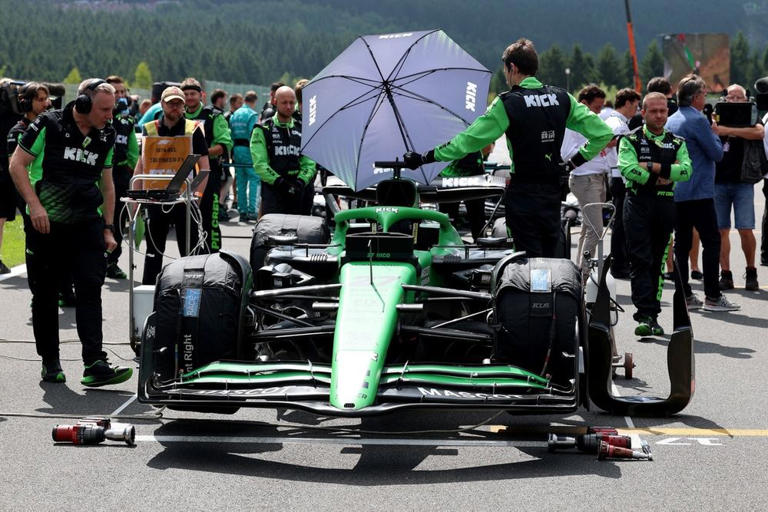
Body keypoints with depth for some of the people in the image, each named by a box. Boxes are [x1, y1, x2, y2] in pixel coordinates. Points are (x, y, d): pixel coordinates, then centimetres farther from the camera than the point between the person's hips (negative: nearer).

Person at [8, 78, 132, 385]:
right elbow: (17, 165, -4)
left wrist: (108, 228, 15)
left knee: (90, 290, -9)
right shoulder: (49, 125, -5)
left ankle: (95, 364, -14)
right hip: (46, 222, -3)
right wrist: (35, 205, -14)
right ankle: (50, 362, 19)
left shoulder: (106, 136, 10)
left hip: (87, 224, 3)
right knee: (45, 294, 6)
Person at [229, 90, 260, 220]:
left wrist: (232, 153, 14)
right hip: (248, 149, -7)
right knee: (254, 179, -5)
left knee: (241, 181, 11)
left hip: (236, 150, 7)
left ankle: (242, 211, 11)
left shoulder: (234, 114, 13)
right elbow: (253, 135, -17)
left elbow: (231, 134, 12)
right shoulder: (252, 115, -10)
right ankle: (252, 210, -12)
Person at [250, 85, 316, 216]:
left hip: (298, 193, 4)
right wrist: (279, 182, -17)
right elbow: (259, 164, -5)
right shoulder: (262, 130, 5)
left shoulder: (302, 130, 17)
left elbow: (309, 163, 11)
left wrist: (300, 182, -9)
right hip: (273, 189, -4)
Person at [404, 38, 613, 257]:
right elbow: (603, 133, 4)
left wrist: (423, 158, -6)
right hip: (553, 193, 5)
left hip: (523, 195, -5)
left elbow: (469, 140, -13)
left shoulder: (508, 103, -12)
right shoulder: (561, 98, 4)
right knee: (550, 258, 12)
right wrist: (579, 159, 12)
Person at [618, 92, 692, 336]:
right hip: (638, 204, -3)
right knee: (640, 261, -10)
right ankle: (645, 315, -15)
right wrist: (663, 177, -9)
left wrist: (652, 167, -11)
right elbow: (628, 169, -12)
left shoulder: (677, 143, 14)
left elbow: (686, 170, -4)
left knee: (658, 262, 5)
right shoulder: (630, 140, 5)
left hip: (666, 206, 3)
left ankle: (652, 315, 10)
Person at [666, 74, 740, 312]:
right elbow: (717, 153, -12)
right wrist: (714, 133, 6)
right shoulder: (697, 120, -13)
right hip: (698, 192, -8)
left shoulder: (671, 121, 12)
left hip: (675, 192, 8)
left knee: (682, 243, 9)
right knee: (711, 241, -4)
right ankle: (712, 297, -6)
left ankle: (684, 295, 11)